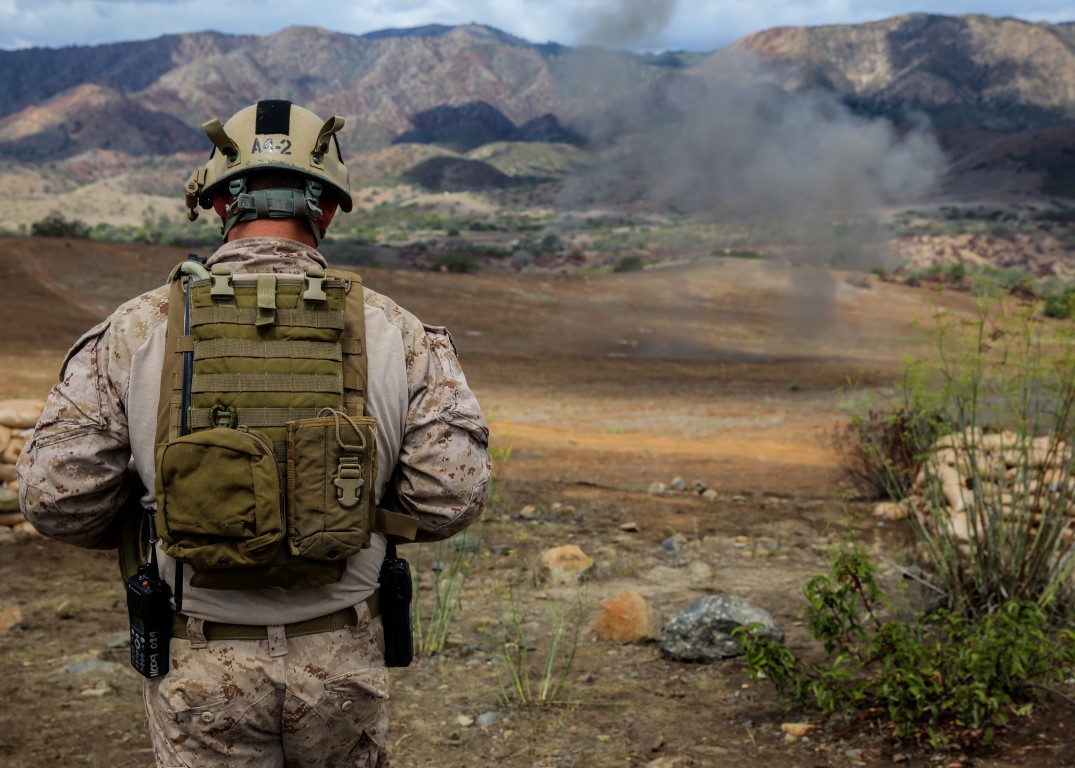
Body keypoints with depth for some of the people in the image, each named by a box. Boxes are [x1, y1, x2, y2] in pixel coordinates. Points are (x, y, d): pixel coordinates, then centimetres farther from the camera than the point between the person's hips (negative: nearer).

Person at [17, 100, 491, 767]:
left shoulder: (137, 331, -8)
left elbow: (57, 496, -9)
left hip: (200, 668, 0)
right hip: (341, 662, 1)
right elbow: (452, 494, -11)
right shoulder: (394, 333, -7)